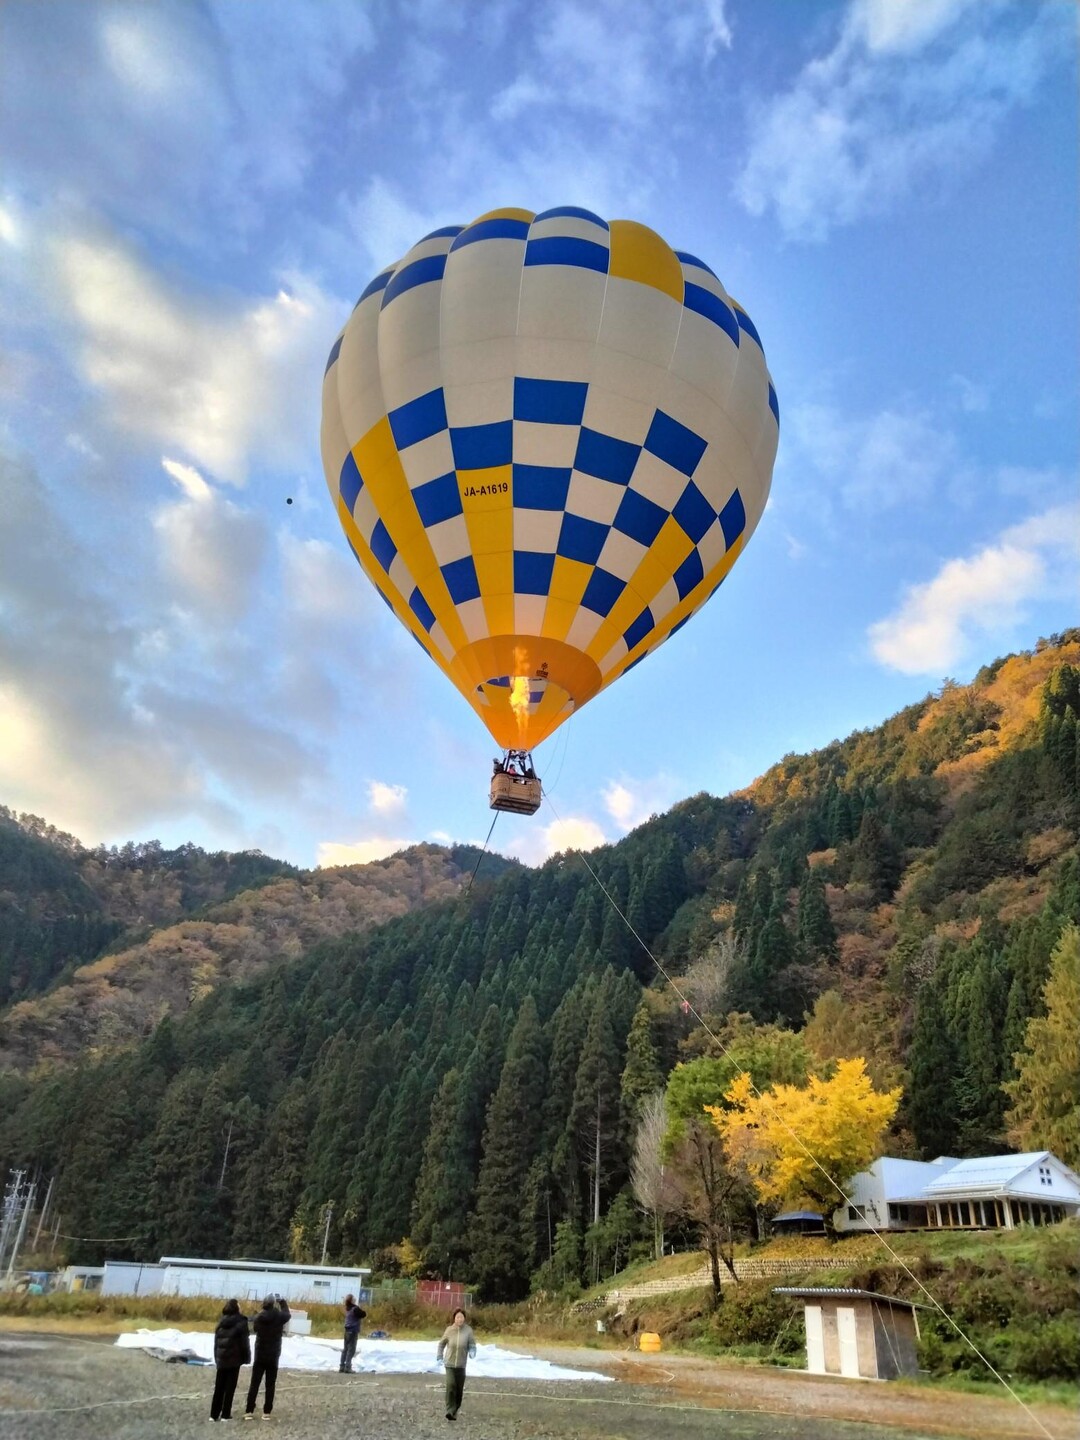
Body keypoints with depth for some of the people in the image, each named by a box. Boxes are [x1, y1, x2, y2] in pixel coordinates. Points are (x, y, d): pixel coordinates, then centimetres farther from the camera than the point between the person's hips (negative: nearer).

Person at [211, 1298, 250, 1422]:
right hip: (234, 1359, -5)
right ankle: (225, 1414, 3)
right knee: (230, 1387, 2)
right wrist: (246, 1358, 1)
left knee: (219, 1387, 11)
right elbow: (244, 1342, -8)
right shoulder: (240, 1322, -9)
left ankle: (214, 1414, 11)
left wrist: (216, 1357, 17)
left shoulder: (221, 1322, 8)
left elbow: (216, 1341, 12)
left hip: (221, 1358, 5)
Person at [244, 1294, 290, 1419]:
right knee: (270, 1385, 7)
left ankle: (249, 1411, 5)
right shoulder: (279, 1317, -13)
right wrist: (282, 1301, 20)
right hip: (273, 1357, -1)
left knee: (254, 1384, 8)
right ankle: (266, 1412, 6)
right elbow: (287, 1314, 10)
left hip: (259, 1356, 1)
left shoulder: (259, 1317, -9)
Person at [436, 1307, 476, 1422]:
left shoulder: (468, 1330, -8)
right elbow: (442, 1343, 8)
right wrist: (439, 1357, 2)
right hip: (450, 1364, -1)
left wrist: (472, 1352, -23)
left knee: (459, 1389, 8)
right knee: (450, 1386, -17)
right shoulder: (449, 1330, -6)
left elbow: (472, 1345, -2)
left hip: (461, 1365, 1)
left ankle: (455, 1411, 28)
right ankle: (450, 1411, -13)